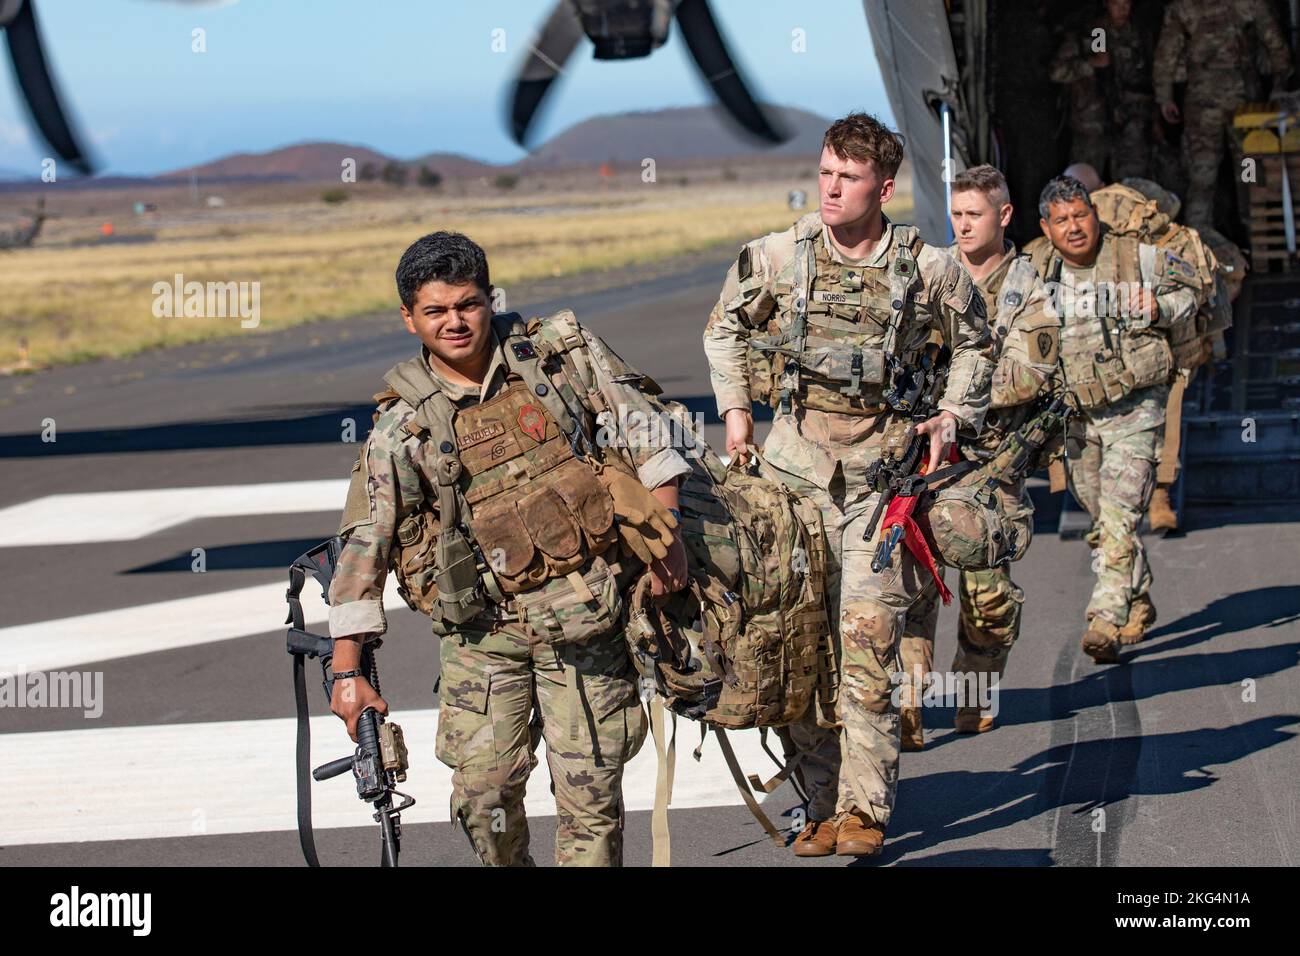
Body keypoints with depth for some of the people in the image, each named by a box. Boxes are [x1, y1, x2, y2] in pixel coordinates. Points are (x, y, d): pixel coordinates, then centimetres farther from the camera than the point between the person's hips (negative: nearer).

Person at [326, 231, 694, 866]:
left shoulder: (561, 354, 0)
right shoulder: (404, 427, -2)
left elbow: (645, 431, 6)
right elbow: (363, 545, -2)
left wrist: (665, 538, 0)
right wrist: (347, 671, -5)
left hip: (582, 612, 0)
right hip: (482, 627, 0)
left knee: (588, 787, -1)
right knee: (483, 789, -3)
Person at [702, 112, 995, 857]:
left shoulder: (928, 268, -1)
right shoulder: (780, 257, 1)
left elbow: (975, 342, 17)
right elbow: (726, 327, 19)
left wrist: (955, 416, 7)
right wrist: (735, 407, 11)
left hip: (881, 463, -2)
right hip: (795, 459, 2)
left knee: (868, 635, -9)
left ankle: (866, 808, -3)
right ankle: (823, 802, 9)